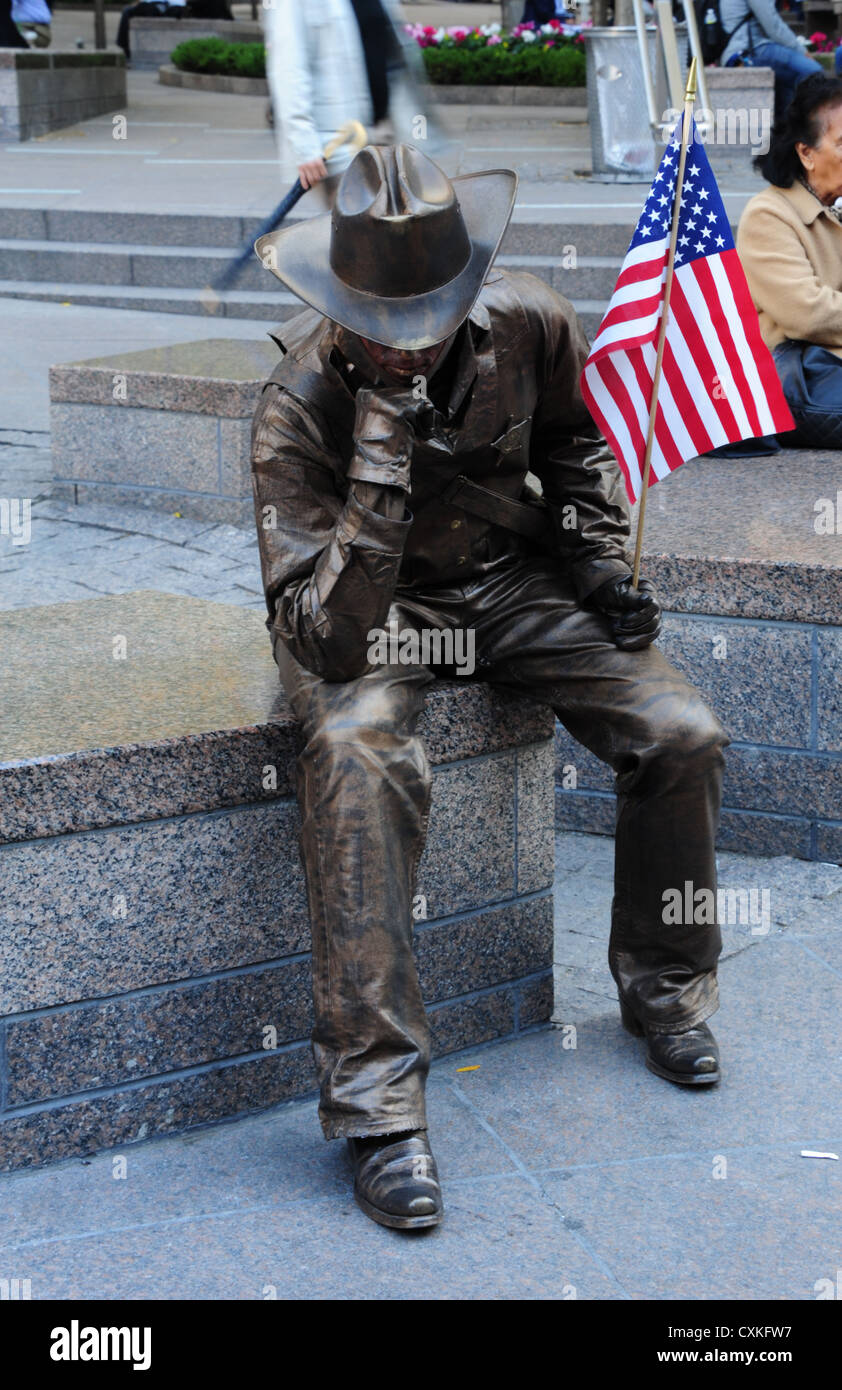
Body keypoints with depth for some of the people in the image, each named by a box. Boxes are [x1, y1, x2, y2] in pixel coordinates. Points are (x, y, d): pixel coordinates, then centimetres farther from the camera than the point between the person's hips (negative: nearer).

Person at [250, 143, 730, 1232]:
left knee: (682, 734, -16)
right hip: (367, 611, -4)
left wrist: (601, 563, 1)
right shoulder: (299, 403, -25)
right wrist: (384, 448, -39)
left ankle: (663, 988, 12)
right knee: (357, 751, -37)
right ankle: (377, 1102, -30)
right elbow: (331, 639, -33)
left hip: (511, 580, 4)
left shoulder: (531, 326, -13)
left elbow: (577, 441, 14)